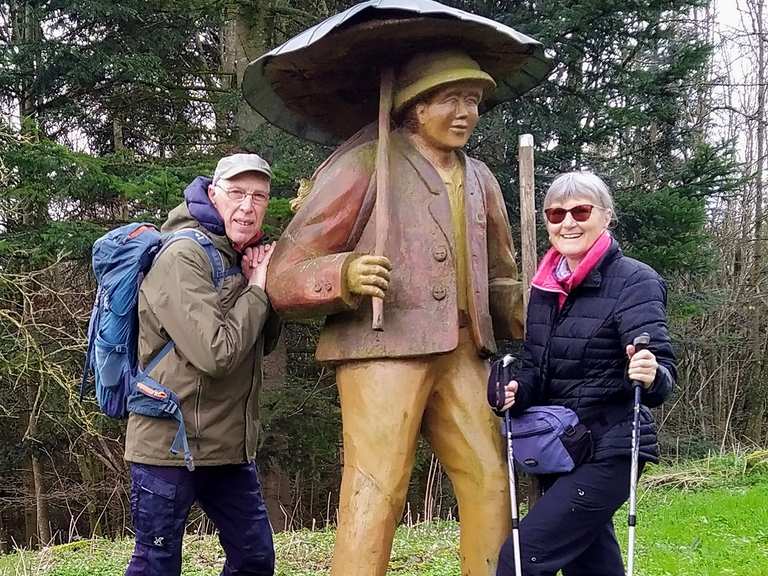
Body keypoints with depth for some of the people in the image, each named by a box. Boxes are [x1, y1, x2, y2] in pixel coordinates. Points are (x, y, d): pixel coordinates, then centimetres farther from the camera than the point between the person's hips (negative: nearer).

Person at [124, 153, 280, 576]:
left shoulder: (240, 256, 11)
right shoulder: (183, 258, -17)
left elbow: (264, 343, 14)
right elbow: (217, 353, -25)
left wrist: (263, 282, -2)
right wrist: (258, 290, -12)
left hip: (228, 446, 9)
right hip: (171, 444, -8)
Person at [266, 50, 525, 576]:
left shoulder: (479, 179, 18)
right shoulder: (365, 164, -3)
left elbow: (498, 278, 29)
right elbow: (285, 275, -5)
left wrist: (534, 315, 7)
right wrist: (343, 275, -26)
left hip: (462, 352, 6)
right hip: (384, 348, -6)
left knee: (489, 483, 4)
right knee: (376, 493, -10)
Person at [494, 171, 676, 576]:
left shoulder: (633, 281, -12)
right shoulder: (545, 285, 7)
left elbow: (662, 369, -20)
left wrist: (652, 375, -43)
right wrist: (518, 391, -7)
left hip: (606, 454, -7)